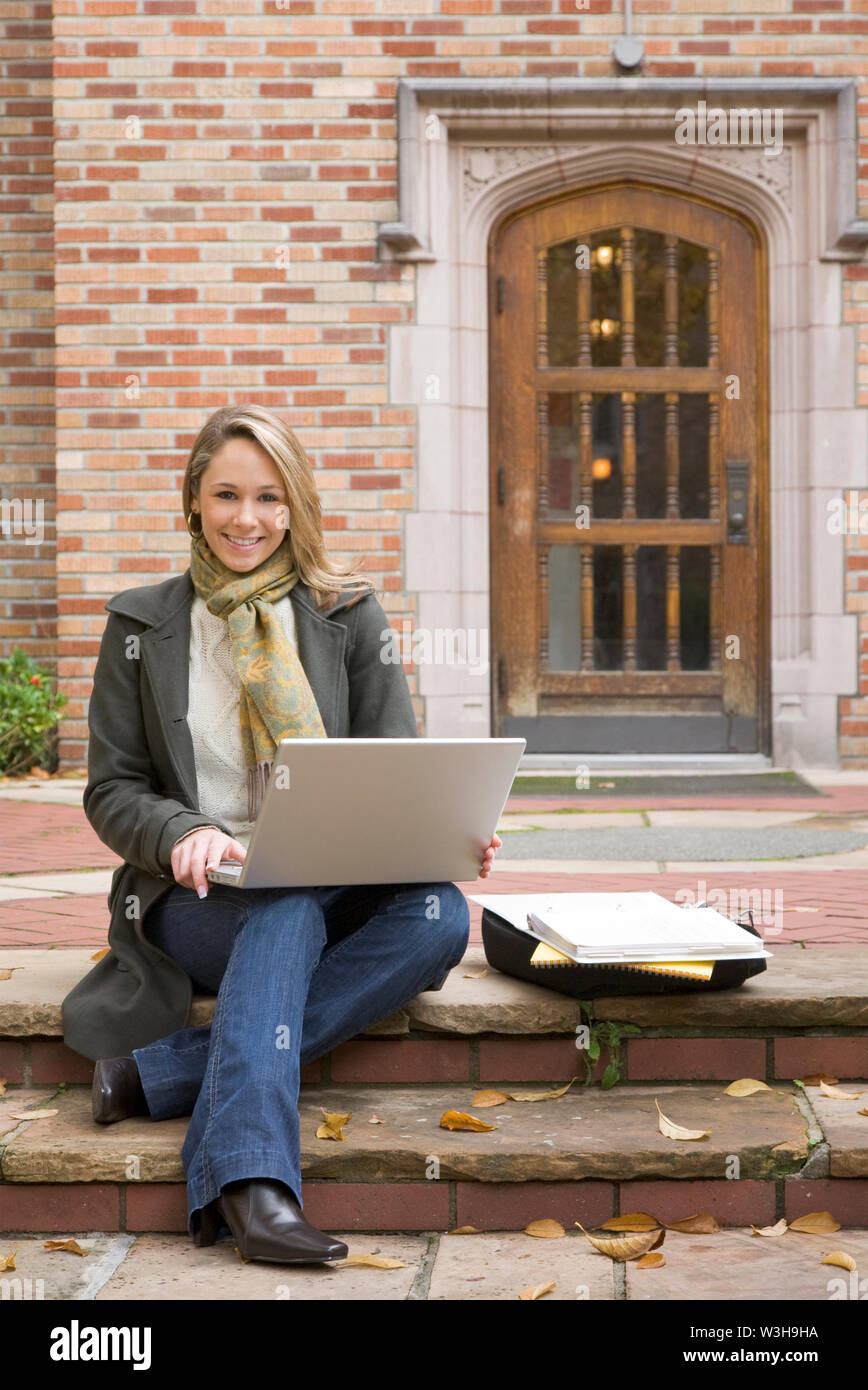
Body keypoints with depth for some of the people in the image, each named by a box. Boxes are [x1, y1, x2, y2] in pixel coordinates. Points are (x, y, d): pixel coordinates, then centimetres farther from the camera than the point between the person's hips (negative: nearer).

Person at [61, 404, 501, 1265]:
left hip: (333, 895, 2)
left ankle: (161, 1072, -33)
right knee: (291, 902, -36)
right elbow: (111, 791, 5)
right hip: (194, 905, -2)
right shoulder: (141, 627, 8)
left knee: (440, 914, -30)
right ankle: (247, 1178, -45)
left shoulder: (348, 616, 10)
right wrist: (186, 834, -18)